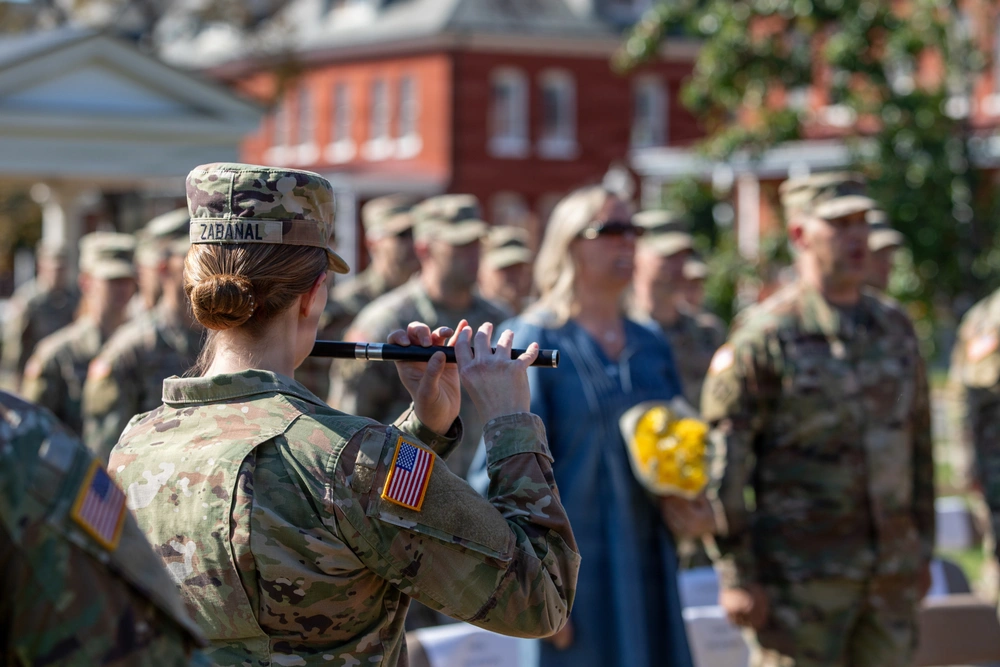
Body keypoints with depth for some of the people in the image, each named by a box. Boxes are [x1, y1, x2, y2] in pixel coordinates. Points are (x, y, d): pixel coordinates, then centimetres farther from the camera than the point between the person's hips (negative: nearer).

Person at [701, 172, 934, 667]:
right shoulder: (764, 336, -9)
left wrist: (922, 550, 15)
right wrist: (736, 576, -13)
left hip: (891, 572, 6)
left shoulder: (893, 326, 9)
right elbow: (723, 463, -11)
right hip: (800, 574, -6)